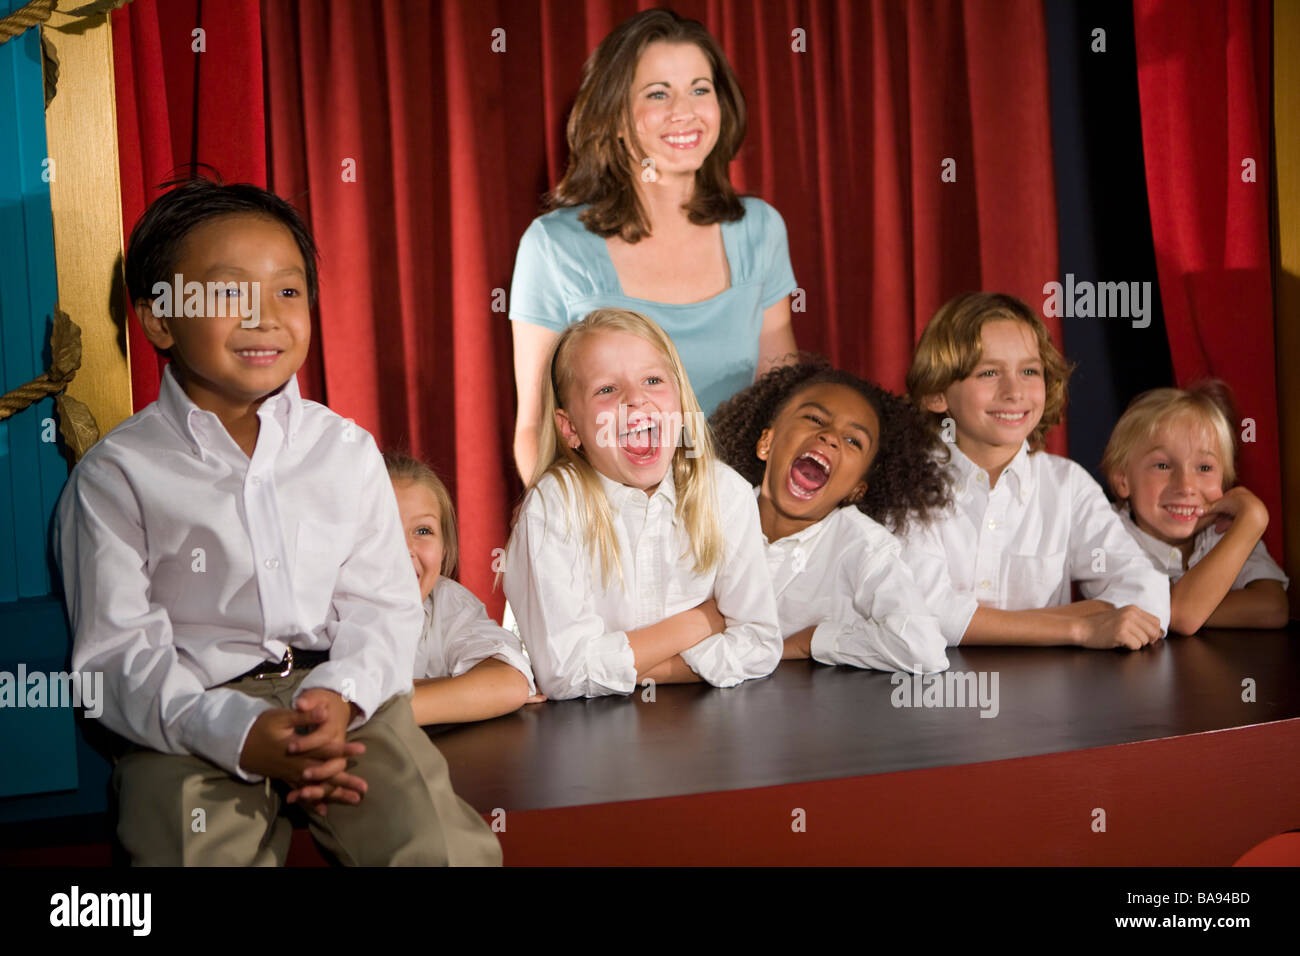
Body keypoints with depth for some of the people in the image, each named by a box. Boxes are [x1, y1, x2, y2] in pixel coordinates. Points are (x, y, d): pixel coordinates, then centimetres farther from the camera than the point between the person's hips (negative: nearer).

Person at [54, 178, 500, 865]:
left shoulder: (347, 451, 9)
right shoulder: (117, 474, 0)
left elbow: (384, 605, 6)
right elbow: (117, 653, -5)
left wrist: (338, 695, -15)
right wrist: (237, 732, -20)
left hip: (343, 698, 2)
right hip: (191, 721, -2)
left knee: (448, 849, -18)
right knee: (198, 853, -28)